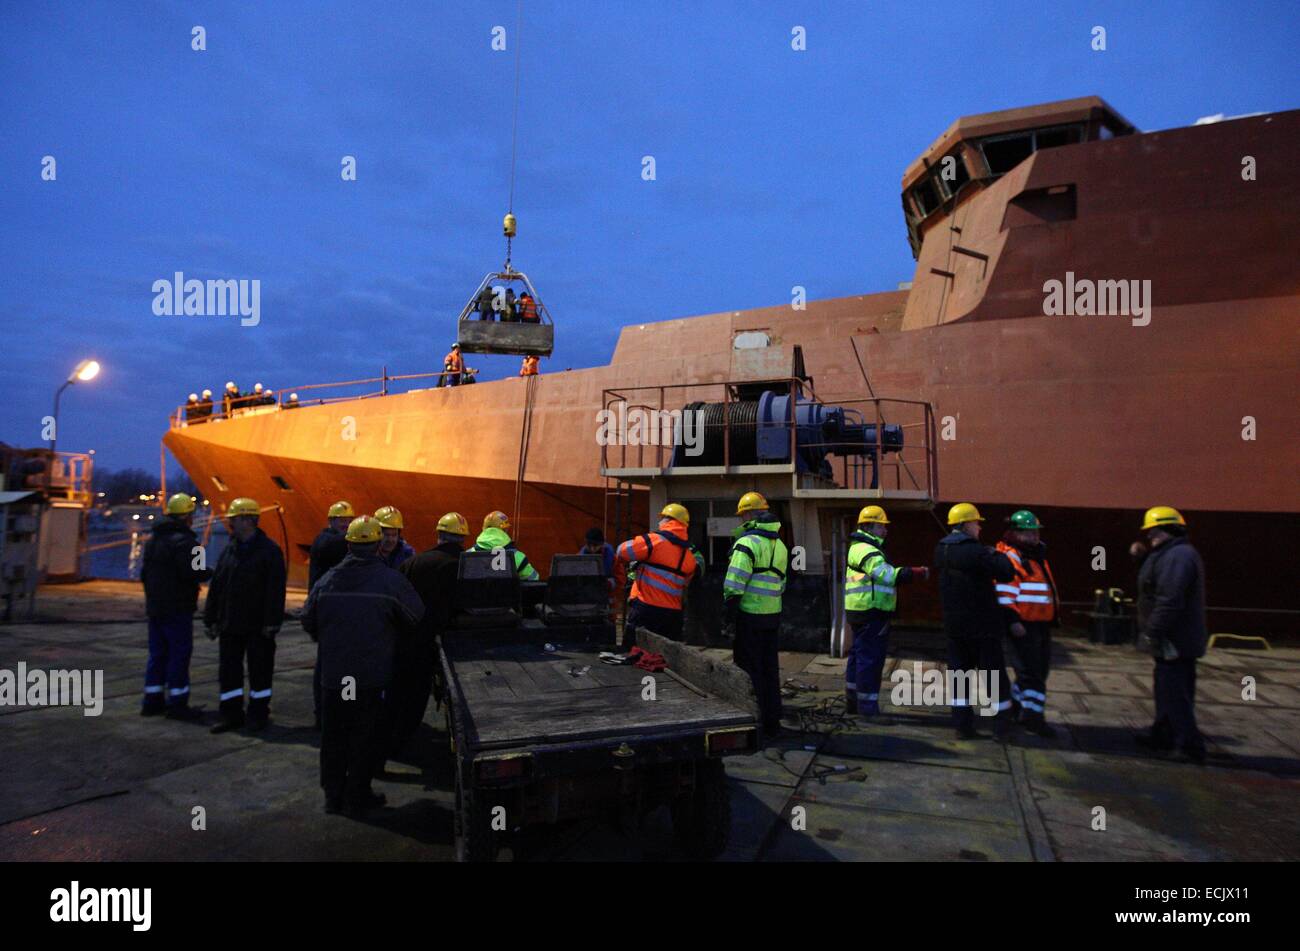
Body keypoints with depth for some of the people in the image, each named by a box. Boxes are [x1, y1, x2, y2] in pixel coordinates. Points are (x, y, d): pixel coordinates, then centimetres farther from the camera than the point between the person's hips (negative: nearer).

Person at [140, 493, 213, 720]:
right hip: (177, 609, -9)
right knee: (179, 654, -3)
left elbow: (144, 571, 19)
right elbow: (191, 573, -24)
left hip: (154, 607, 9)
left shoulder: (153, 538, 14)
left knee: (158, 653, 14)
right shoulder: (184, 540, -16)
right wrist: (209, 572, -5)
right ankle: (177, 703, 0)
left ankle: (152, 701, 20)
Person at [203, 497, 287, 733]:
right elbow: (215, 587, 12)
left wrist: (272, 623, -18)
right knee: (228, 670, 10)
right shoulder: (230, 549, 10)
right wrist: (210, 619, 9)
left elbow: (275, 590, -14)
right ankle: (232, 715, 22)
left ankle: (258, 715, 19)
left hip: (257, 626, -6)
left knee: (259, 670, 5)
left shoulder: (269, 550, -10)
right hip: (230, 625, 6)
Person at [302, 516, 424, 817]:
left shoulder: (328, 580, -1)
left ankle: (333, 794, 27)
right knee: (365, 736, 8)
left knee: (333, 735, 16)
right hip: (372, 674, -4)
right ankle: (357, 798, 15)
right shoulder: (390, 580, -12)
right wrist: (393, 642, 13)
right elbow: (416, 620, -6)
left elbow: (308, 621, 8)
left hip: (333, 673, 4)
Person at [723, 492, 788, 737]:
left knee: (749, 670, 1)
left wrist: (728, 614, -12)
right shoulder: (780, 545, 13)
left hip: (750, 615, -8)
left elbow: (735, 584, -18)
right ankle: (772, 721, 22)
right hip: (772, 616, 8)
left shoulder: (747, 542, -14)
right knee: (770, 668, 15)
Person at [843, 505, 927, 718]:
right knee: (870, 658, -5)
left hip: (862, 612, 11)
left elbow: (883, 575, 19)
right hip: (871, 612, -11)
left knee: (858, 655, 16)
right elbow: (887, 575, -27)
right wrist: (916, 573, -26)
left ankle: (852, 700, 25)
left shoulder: (859, 548, 20)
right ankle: (868, 705, 1)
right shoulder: (866, 549, -15)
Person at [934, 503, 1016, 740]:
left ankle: (963, 725, 13)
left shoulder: (941, 550, 4)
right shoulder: (974, 552, -19)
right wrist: (998, 555, 1)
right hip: (982, 625, -6)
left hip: (954, 625, 6)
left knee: (959, 675, 11)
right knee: (994, 676, 7)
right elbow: (1006, 573, -19)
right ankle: (1002, 727, 15)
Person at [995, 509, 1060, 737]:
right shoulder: (1010, 557, -11)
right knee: (1030, 671, -7)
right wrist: (1012, 620, -25)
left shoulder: (1037, 556, 19)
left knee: (1040, 669, 16)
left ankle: (1016, 704, 30)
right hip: (1023, 625, -9)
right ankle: (1033, 716, -1)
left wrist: (1051, 619, 27)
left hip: (1042, 624, 10)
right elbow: (1004, 593, -19)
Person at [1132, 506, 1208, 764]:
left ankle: (1190, 747, 2)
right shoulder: (1173, 554, 15)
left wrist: (1153, 632, -23)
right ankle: (1162, 735, 32)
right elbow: (1156, 582, 26)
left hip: (1174, 642, -11)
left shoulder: (1177, 556, -20)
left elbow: (1170, 600, -27)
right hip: (1177, 639, 11)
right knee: (1166, 690, 20)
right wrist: (1143, 557, 12)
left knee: (1175, 694, -4)